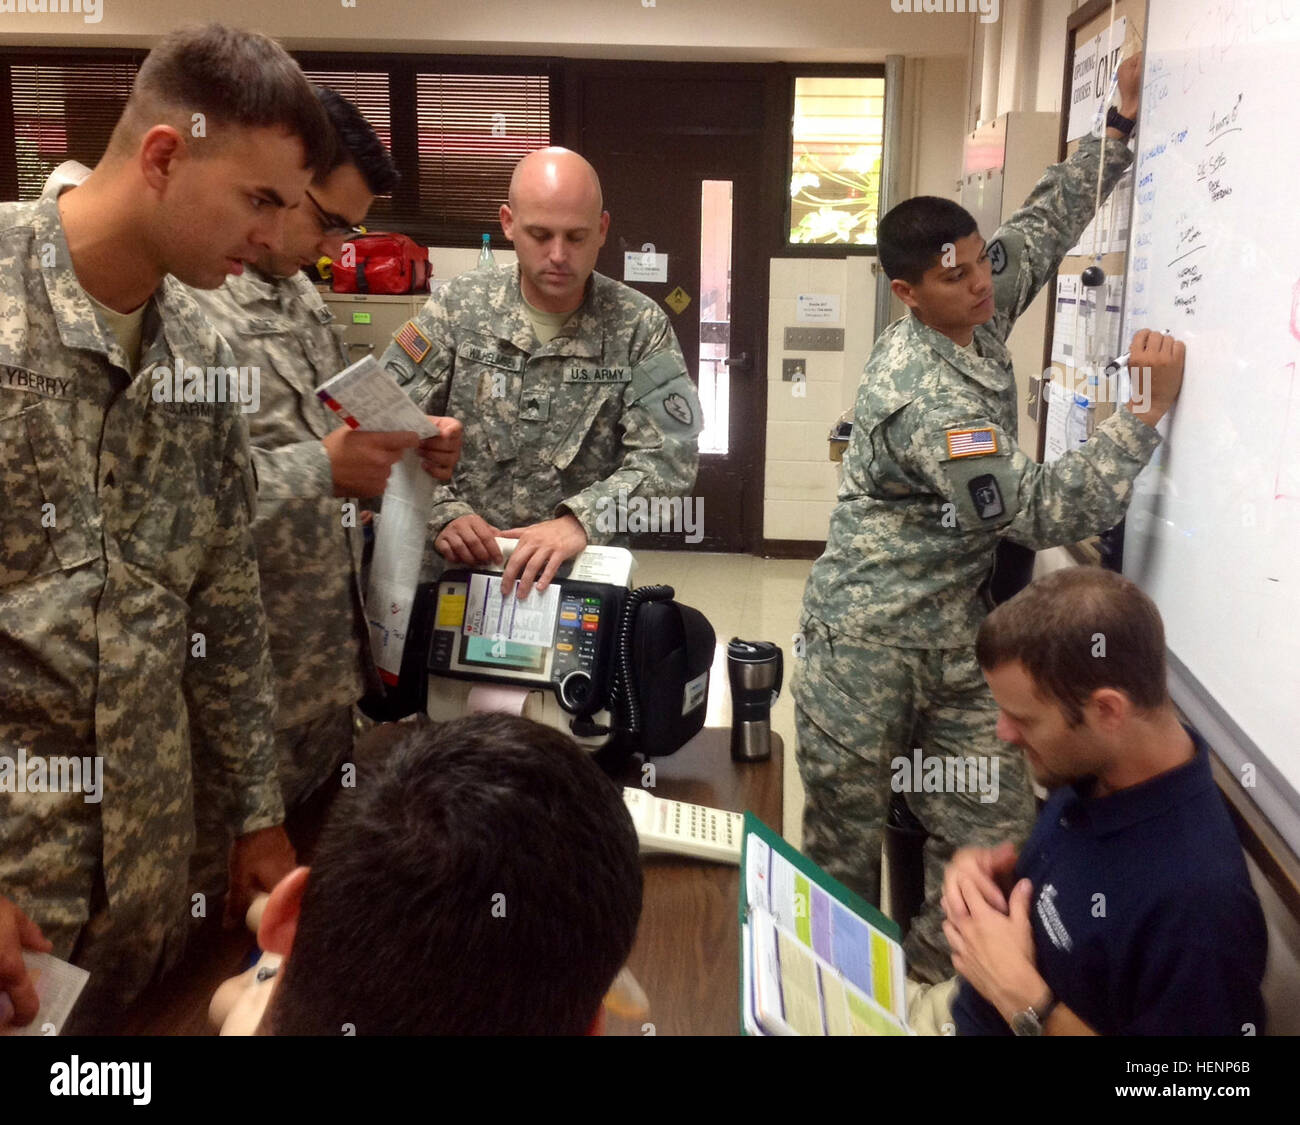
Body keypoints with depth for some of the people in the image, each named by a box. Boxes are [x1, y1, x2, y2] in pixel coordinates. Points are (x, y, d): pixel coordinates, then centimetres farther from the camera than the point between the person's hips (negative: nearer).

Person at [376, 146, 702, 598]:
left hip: (582, 576, 0)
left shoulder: (640, 327, -1)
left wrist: (582, 520, -25)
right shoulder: (457, 305, 2)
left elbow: (668, 457, -9)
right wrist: (442, 512, -17)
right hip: (456, 573, 0)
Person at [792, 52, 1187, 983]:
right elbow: (1044, 512, -25)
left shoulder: (978, 310, 2)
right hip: (869, 642, -8)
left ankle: (925, 990, 24)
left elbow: (1043, 227, 19)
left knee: (996, 839, 4)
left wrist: (1122, 128, 12)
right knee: (845, 853, 7)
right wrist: (1149, 409, -19)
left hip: (957, 637, 8)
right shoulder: (925, 403, -24)